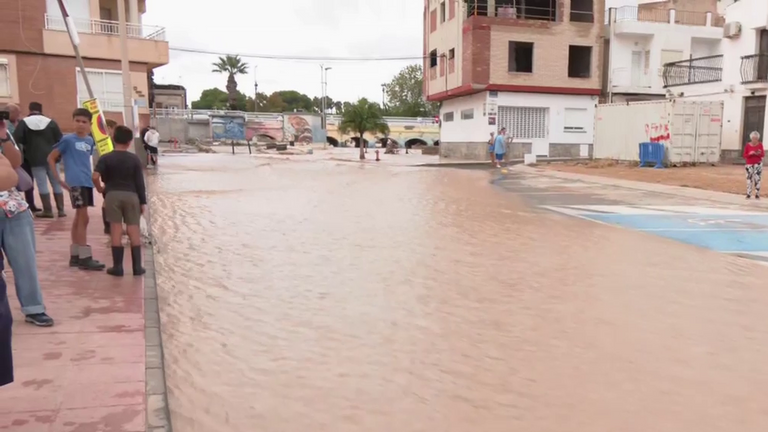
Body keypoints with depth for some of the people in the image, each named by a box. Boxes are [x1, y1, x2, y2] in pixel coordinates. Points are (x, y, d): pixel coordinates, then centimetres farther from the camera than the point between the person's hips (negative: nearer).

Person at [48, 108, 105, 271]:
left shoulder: (89, 141, 12)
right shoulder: (68, 139, -5)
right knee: (83, 217, -8)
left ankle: (75, 255, 20)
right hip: (75, 183, -7)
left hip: (87, 182, 7)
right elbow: (51, 158, -1)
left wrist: (92, 177, 12)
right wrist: (59, 179, -6)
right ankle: (85, 258, -5)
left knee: (79, 218, 12)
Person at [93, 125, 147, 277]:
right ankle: (137, 267, 6)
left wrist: (100, 188, 7)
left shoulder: (106, 158, -1)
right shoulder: (135, 159, 1)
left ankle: (117, 267, 6)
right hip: (131, 195, 0)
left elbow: (95, 176, -13)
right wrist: (143, 202, 5)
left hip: (113, 195, 0)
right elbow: (140, 183, 0)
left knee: (116, 231, 3)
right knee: (134, 231, 5)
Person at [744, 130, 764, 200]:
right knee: (749, 178, -1)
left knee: (758, 179, -4)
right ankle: (748, 194, 3)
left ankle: (757, 195, -1)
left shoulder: (760, 144, 1)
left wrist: (759, 153, -20)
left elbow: (763, 155, 1)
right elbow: (745, 155, -1)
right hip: (749, 164, 0)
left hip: (758, 164, 0)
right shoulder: (747, 145, -2)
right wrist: (750, 153, -19)